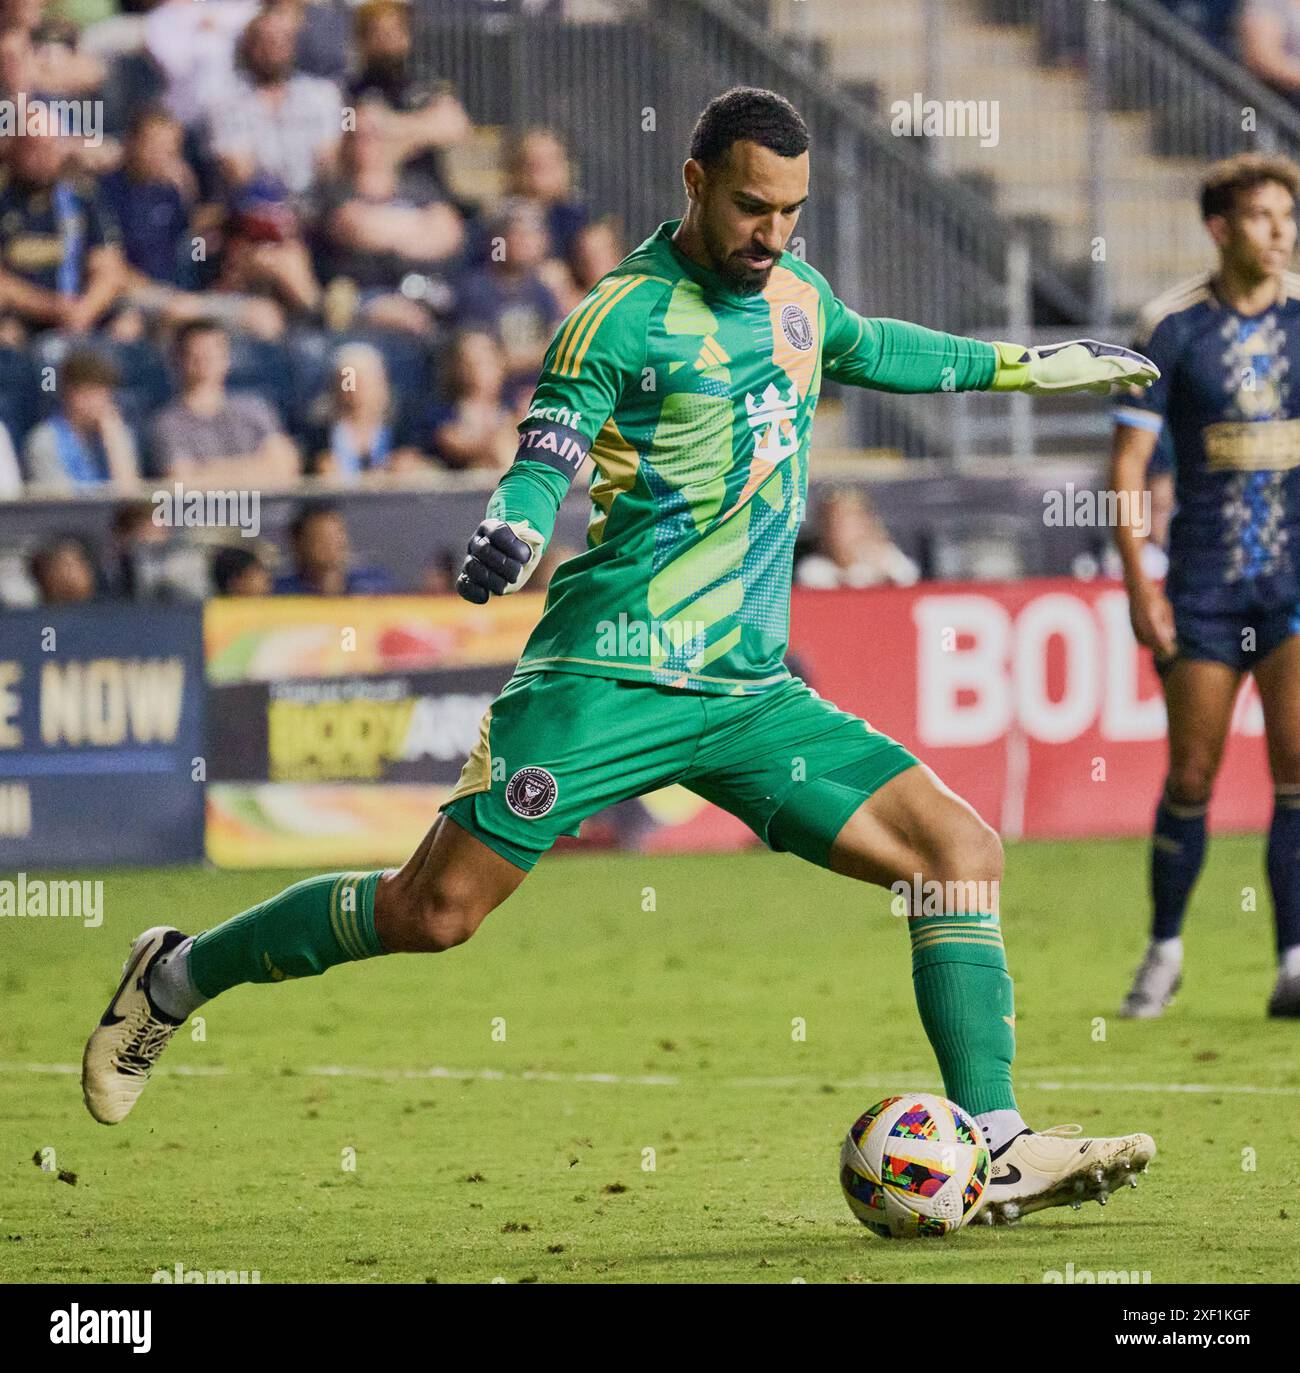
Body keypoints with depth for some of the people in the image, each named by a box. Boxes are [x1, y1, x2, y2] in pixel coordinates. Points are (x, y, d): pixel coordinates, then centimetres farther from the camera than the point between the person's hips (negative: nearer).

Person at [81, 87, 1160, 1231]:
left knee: (961, 852, -6)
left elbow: (865, 349, 36)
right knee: (435, 911, -11)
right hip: (613, 675, -7)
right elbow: (544, 462, -11)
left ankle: (1000, 1152, -6)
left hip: (752, 692, 7)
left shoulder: (795, 292, 14)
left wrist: (1027, 364, 41)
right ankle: (177, 977, 11)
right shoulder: (624, 317, -7)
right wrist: (509, 536, -33)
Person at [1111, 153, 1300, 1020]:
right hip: (1204, 582, -1)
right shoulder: (1172, 327, -2)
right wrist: (1138, 582, -9)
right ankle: (1165, 950, 23)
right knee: (1192, 777, 3)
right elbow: (1127, 465, -1)